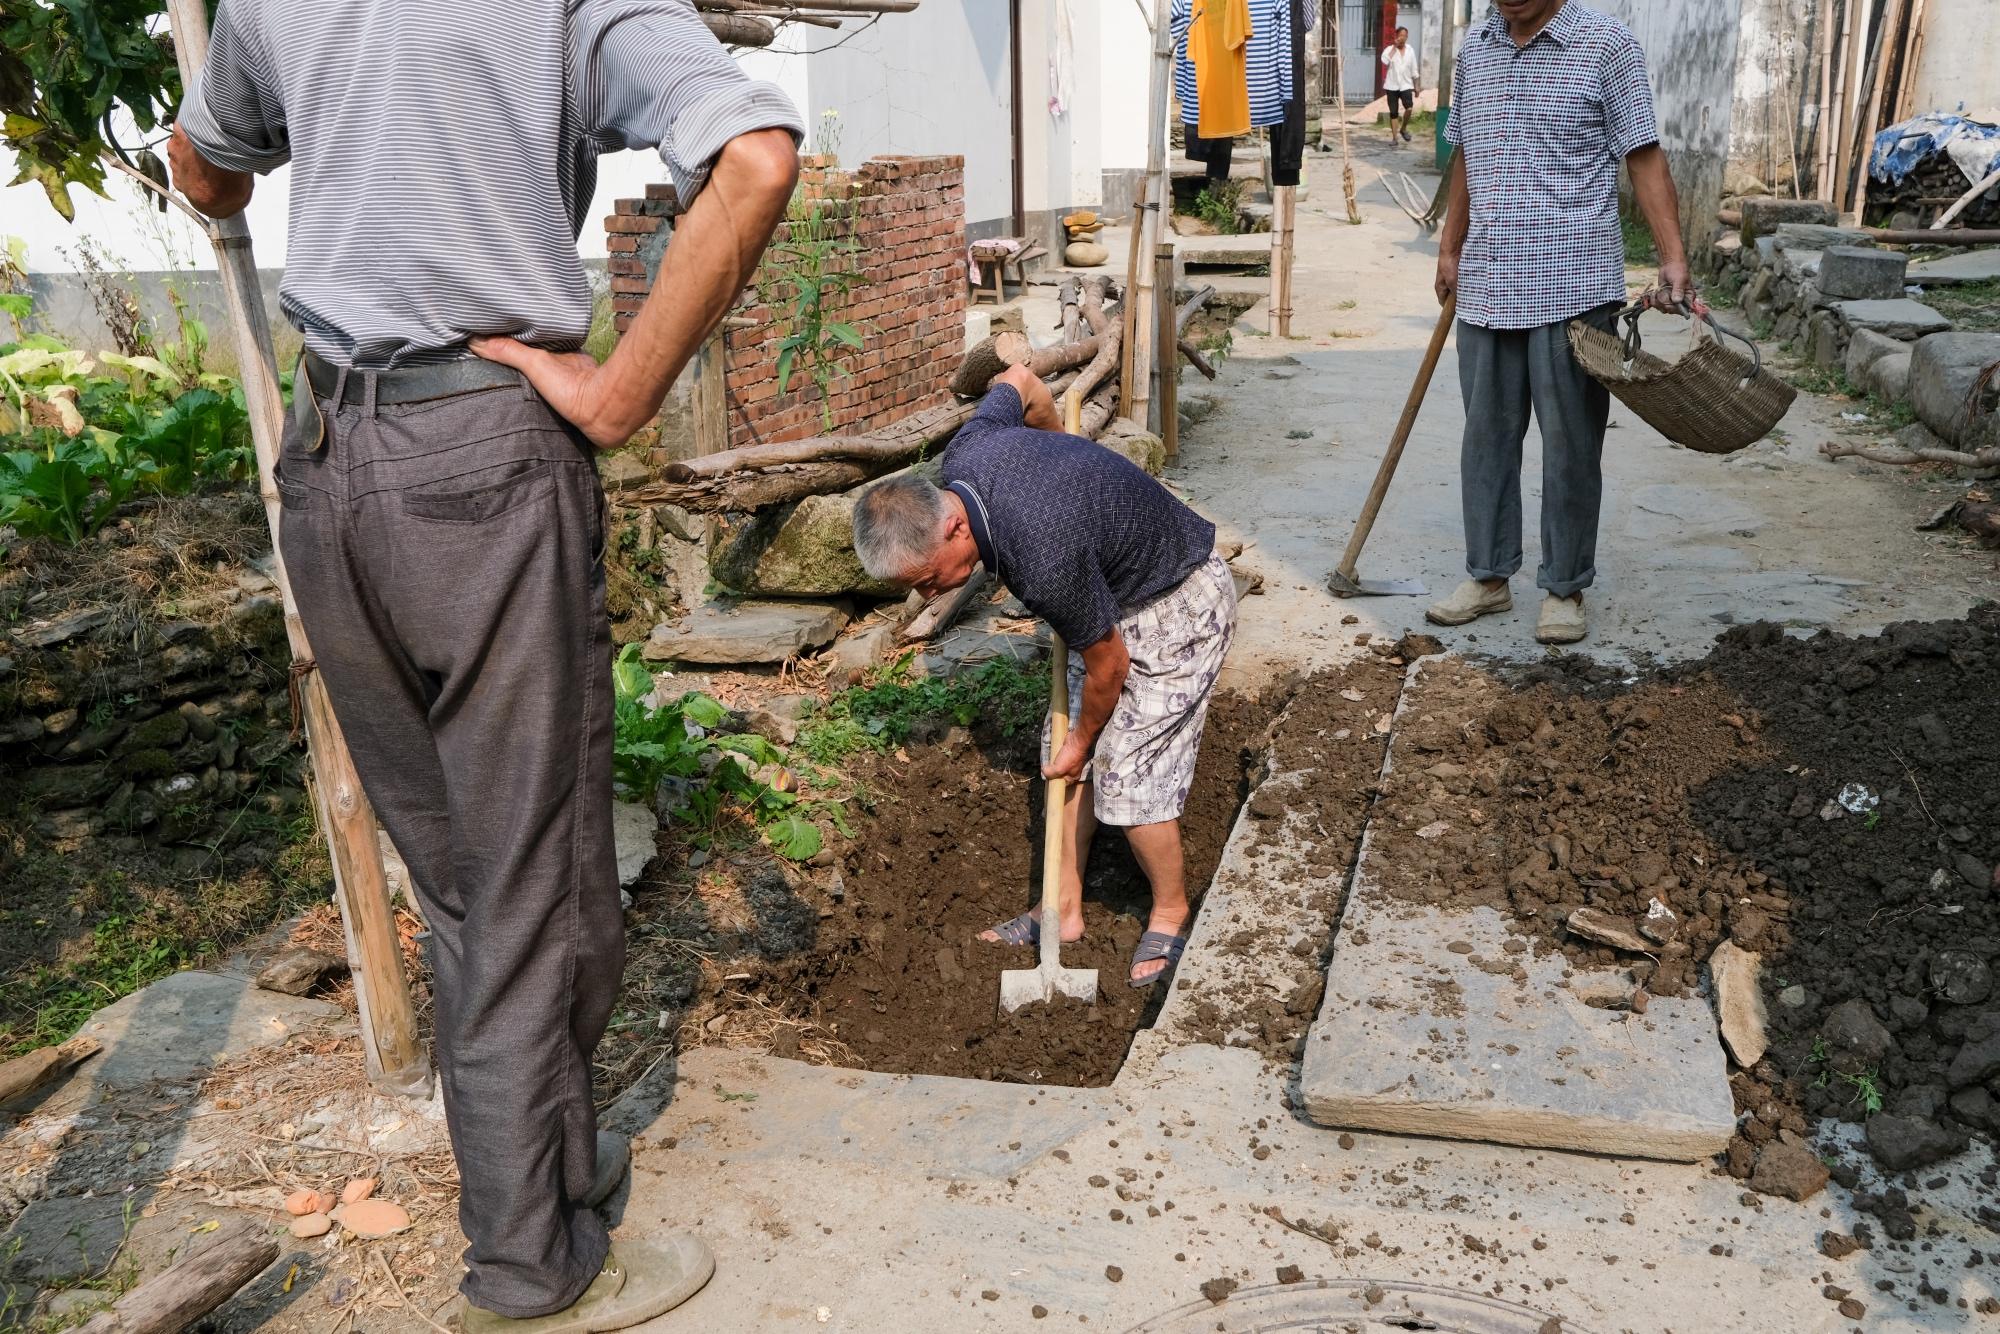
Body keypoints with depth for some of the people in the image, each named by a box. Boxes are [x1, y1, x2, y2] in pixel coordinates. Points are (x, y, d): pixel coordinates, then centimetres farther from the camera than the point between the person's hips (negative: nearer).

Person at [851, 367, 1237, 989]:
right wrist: (1062, 460, 23)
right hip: (1113, 591, 9)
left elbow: (1109, 665, -23)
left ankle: (1170, 915, 17)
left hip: (1178, 608, -9)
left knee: (1128, 775, -8)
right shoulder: (960, 460, -17)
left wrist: (1081, 742, -3)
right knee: (1070, 756, 9)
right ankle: (1065, 911, 21)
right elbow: (1018, 380, 5)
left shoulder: (1043, 559, -39)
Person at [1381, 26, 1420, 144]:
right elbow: (1384, 61, -21)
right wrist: (1394, 47, -14)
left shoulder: (1410, 50, 8)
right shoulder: (1390, 49, 0)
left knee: (1409, 108, -18)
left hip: (1406, 85, 1)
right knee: (1393, 112, 2)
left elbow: (1414, 70, 12)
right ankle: (1394, 137, 11)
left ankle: (1403, 128, 7)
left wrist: (1417, 86, 11)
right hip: (1392, 86, -1)